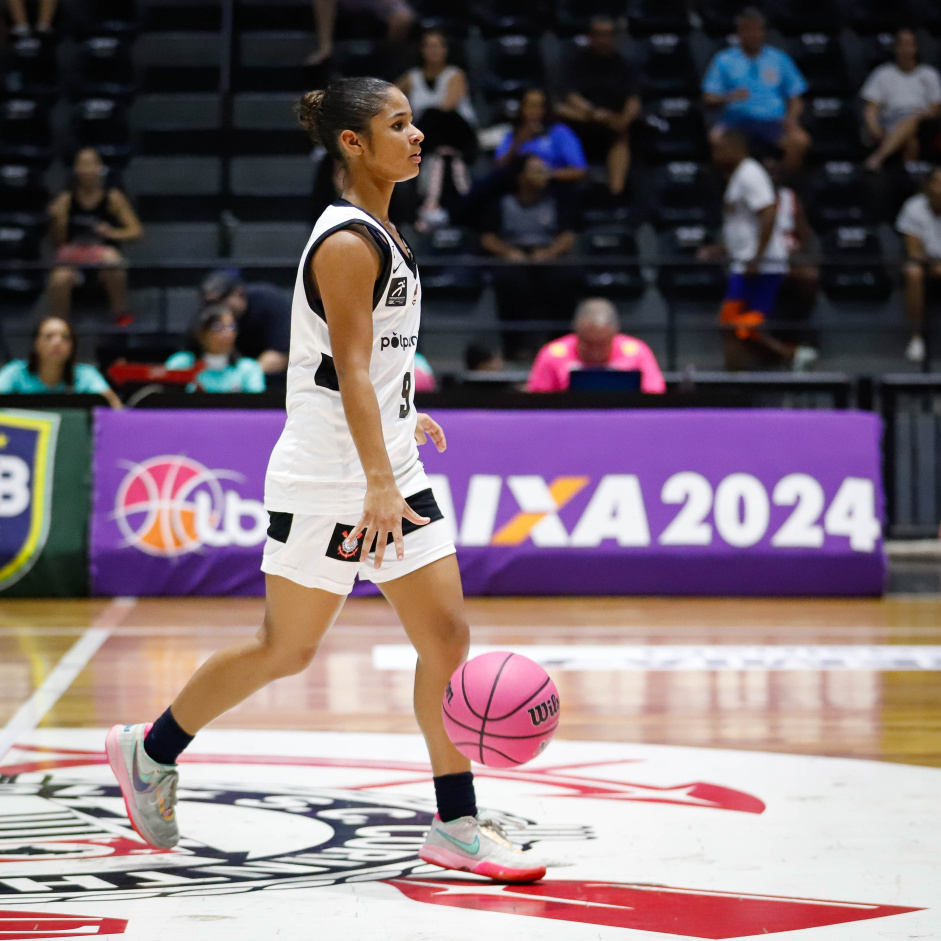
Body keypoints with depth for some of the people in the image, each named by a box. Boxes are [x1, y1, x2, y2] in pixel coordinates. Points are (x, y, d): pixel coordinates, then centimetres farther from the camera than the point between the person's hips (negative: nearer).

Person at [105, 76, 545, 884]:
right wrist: (378, 484, -35)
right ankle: (149, 751, 25)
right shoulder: (347, 243, -18)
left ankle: (456, 826, 6)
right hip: (328, 482, -9)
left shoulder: (380, 234, 11)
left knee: (447, 634, 0)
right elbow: (350, 370, -26)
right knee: (287, 650, 4)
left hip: (391, 470, 9)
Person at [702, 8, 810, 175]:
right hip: (736, 120, -1)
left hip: (772, 122, 1)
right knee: (718, 139, -37)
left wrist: (791, 117, -4)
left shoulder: (780, 60, 19)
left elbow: (796, 100, 18)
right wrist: (728, 98, -15)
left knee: (799, 141, -31)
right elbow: (709, 99, 7)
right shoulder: (724, 60, 14)